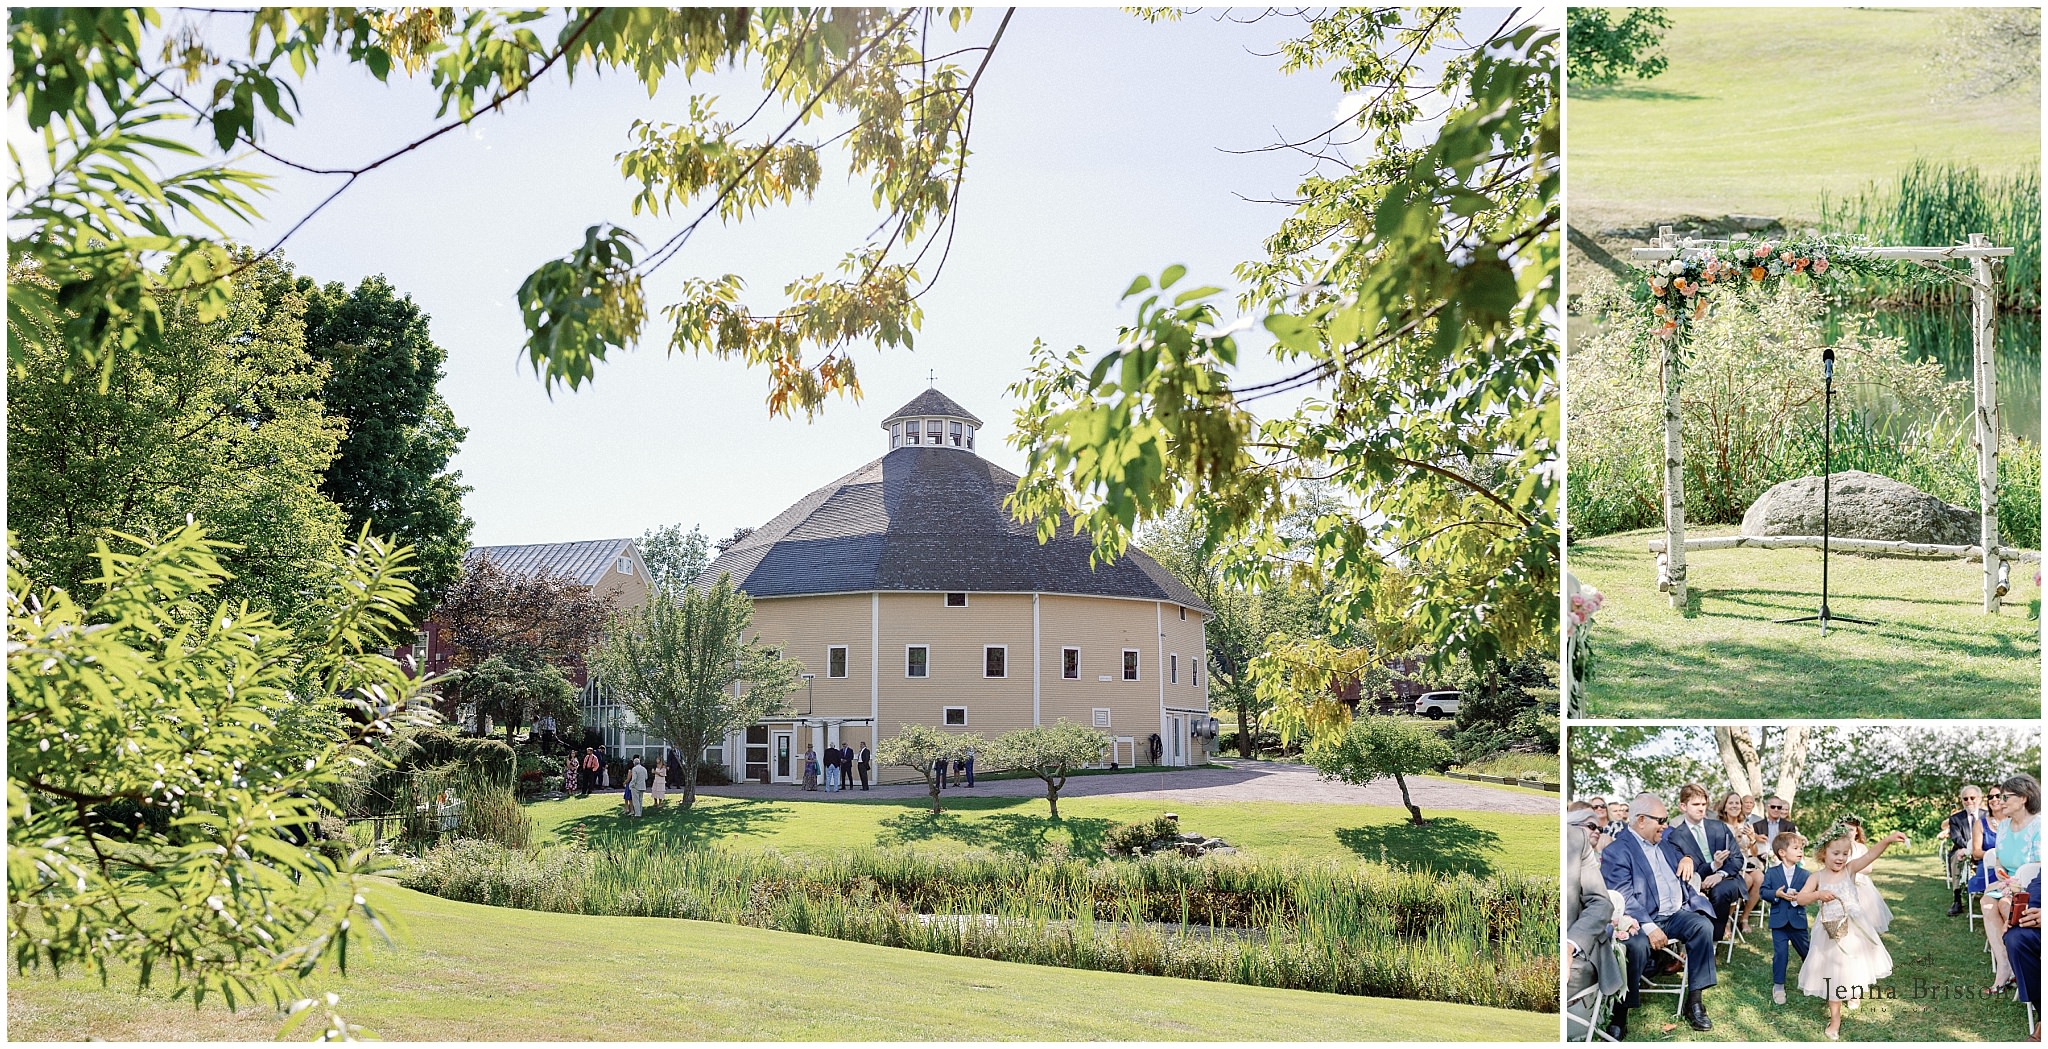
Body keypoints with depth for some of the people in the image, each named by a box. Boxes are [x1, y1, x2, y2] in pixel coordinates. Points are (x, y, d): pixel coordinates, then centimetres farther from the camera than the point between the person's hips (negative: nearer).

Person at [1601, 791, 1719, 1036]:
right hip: (1643, 918, -6)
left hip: (1677, 914, 7)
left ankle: (1694, 1002, -16)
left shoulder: (1666, 837, 17)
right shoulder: (1617, 851, -6)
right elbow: (1623, 898, -16)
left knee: (1703, 925, -22)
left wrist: (1687, 858, 12)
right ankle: (1620, 1015, -23)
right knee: (1637, 944, -35)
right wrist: (1649, 927, -29)